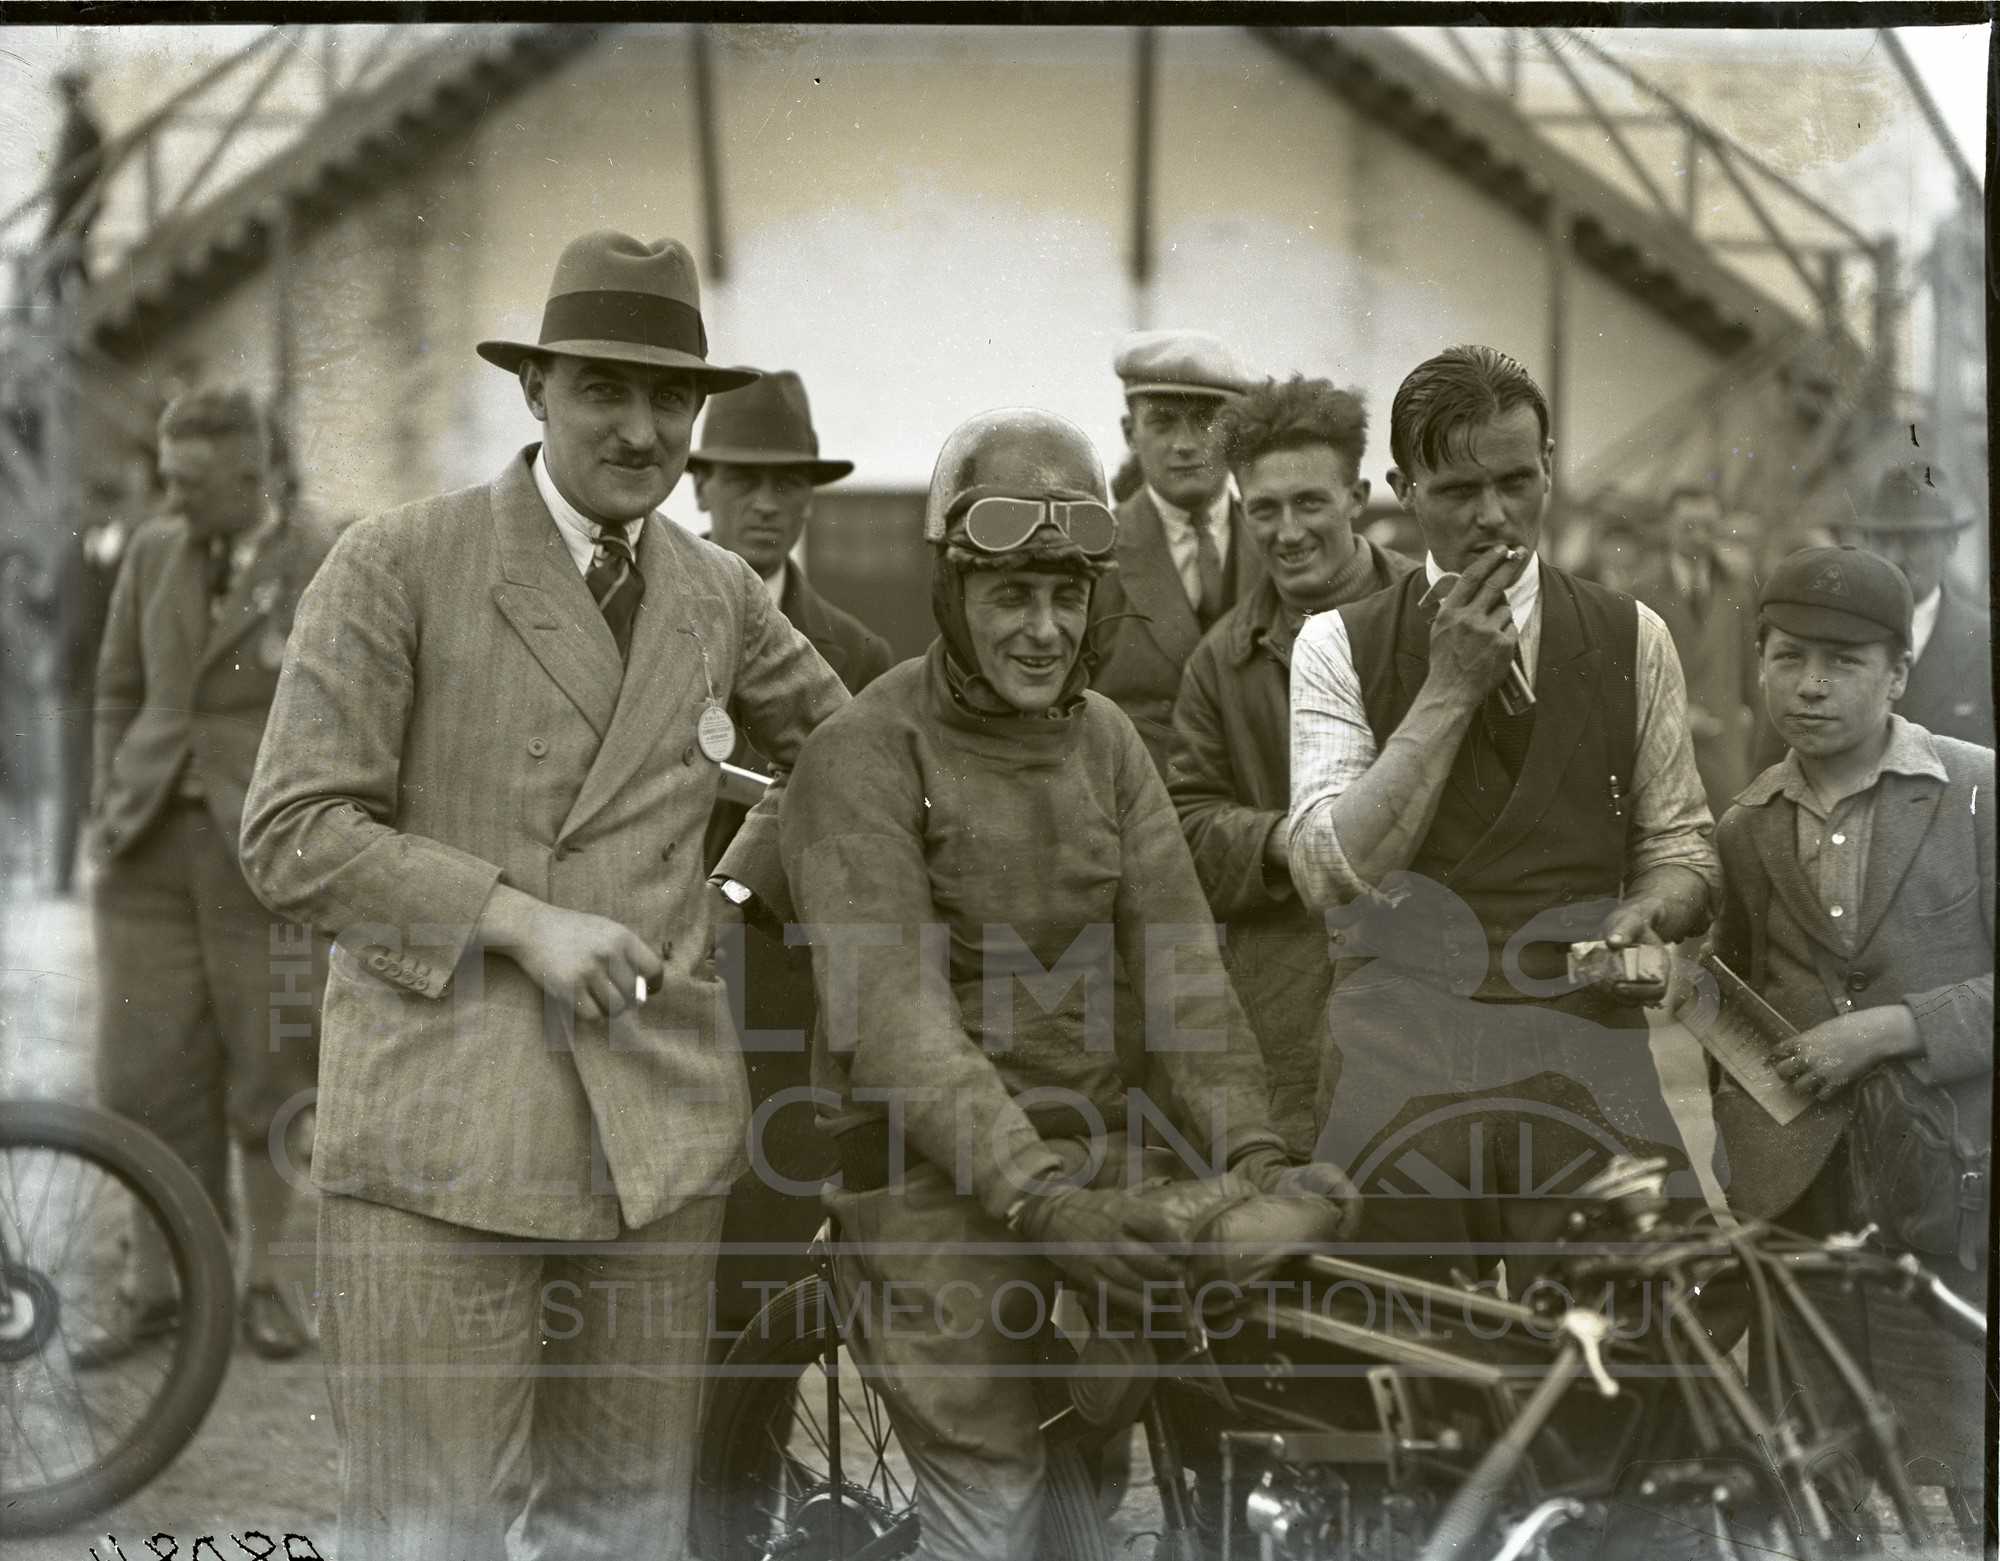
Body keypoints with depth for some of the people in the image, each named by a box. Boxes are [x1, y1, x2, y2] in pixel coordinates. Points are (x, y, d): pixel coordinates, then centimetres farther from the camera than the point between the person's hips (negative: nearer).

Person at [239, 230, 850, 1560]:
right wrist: (519, 920, -15)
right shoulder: (398, 566, -3)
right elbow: (292, 835, -7)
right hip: (444, 1124, -5)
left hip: (658, 1130, 5)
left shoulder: (720, 596, 12)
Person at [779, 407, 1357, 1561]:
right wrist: (1036, 1198, -30)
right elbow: (896, 1021, -20)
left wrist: (1252, 1156, -13)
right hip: (936, 1185, -6)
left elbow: (1175, 967, 0)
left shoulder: (1107, 742, 7)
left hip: (1092, 1170, 6)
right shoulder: (866, 759, -12)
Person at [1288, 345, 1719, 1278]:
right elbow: (1332, 878, -7)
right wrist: (1449, 688, -10)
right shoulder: (1339, 647, 4)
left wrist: (1643, 919, -8)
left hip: (1581, 1031, 1)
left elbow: (1679, 846, 16)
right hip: (1401, 1033, -1)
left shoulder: (1631, 642, 10)